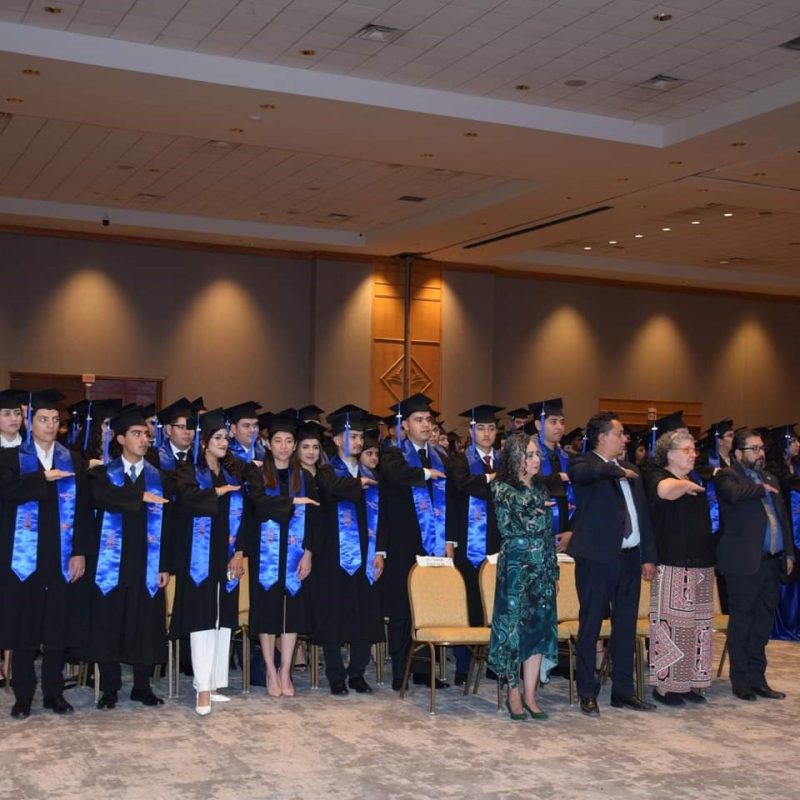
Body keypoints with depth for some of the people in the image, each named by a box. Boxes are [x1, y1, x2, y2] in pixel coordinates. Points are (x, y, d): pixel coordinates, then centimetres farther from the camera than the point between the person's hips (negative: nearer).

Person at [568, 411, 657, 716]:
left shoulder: (631, 471, 17)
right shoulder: (584, 464, -4)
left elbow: (643, 515, 17)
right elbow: (582, 473, -31)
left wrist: (648, 557, 11)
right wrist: (617, 470, -21)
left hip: (630, 558, 7)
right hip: (597, 557, -7)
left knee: (626, 626, 11)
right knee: (591, 626, 0)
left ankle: (623, 690, 21)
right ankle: (587, 693, 8)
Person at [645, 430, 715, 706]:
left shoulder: (697, 480, 18)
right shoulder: (658, 476, -5)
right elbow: (666, 490, -31)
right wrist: (686, 485, -13)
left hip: (701, 564, 8)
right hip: (673, 566, -8)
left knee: (698, 625, 9)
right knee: (671, 624, -8)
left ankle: (690, 682, 17)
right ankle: (665, 685, -1)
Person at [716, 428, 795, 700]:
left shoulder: (770, 479, 19)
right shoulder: (727, 476, -4)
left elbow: (782, 518, 21)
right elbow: (734, 493, -28)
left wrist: (789, 553, 13)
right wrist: (761, 488, -10)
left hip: (772, 562, 7)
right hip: (745, 562, -7)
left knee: (763, 623, 12)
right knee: (741, 622, 1)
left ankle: (757, 678, 21)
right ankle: (740, 681, 9)